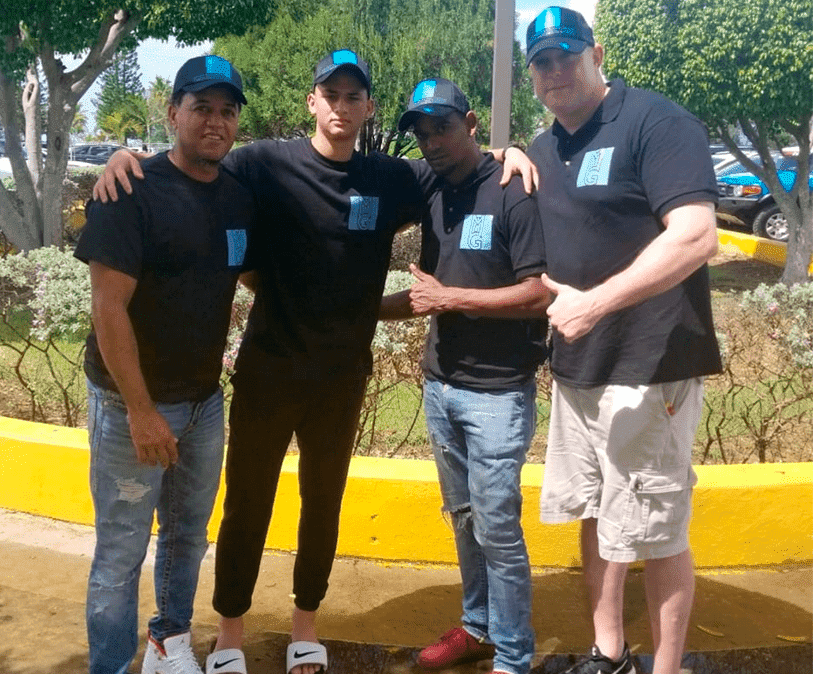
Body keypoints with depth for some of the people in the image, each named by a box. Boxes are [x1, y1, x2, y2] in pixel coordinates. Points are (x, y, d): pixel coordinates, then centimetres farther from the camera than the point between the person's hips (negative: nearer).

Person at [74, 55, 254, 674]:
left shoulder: (240, 198, 3)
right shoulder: (133, 192, -16)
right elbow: (109, 308, -19)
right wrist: (141, 411, -21)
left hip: (205, 400, 6)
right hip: (134, 402, -6)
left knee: (189, 536, 18)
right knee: (122, 552, 4)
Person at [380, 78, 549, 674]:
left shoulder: (513, 193, -12)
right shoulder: (433, 198, 10)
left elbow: (540, 293, -17)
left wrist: (451, 299, -16)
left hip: (497, 392, -7)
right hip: (440, 385, 7)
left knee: (496, 527, 0)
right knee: (463, 517, 17)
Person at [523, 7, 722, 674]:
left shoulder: (654, 121, -11)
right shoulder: (542, 152, 13)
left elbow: (695, 237, -23)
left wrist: (595, 303, -25)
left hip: (647, 370, -8)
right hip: (574, 368, 8)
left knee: (656, 534, 3)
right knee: (596, 517, 17)